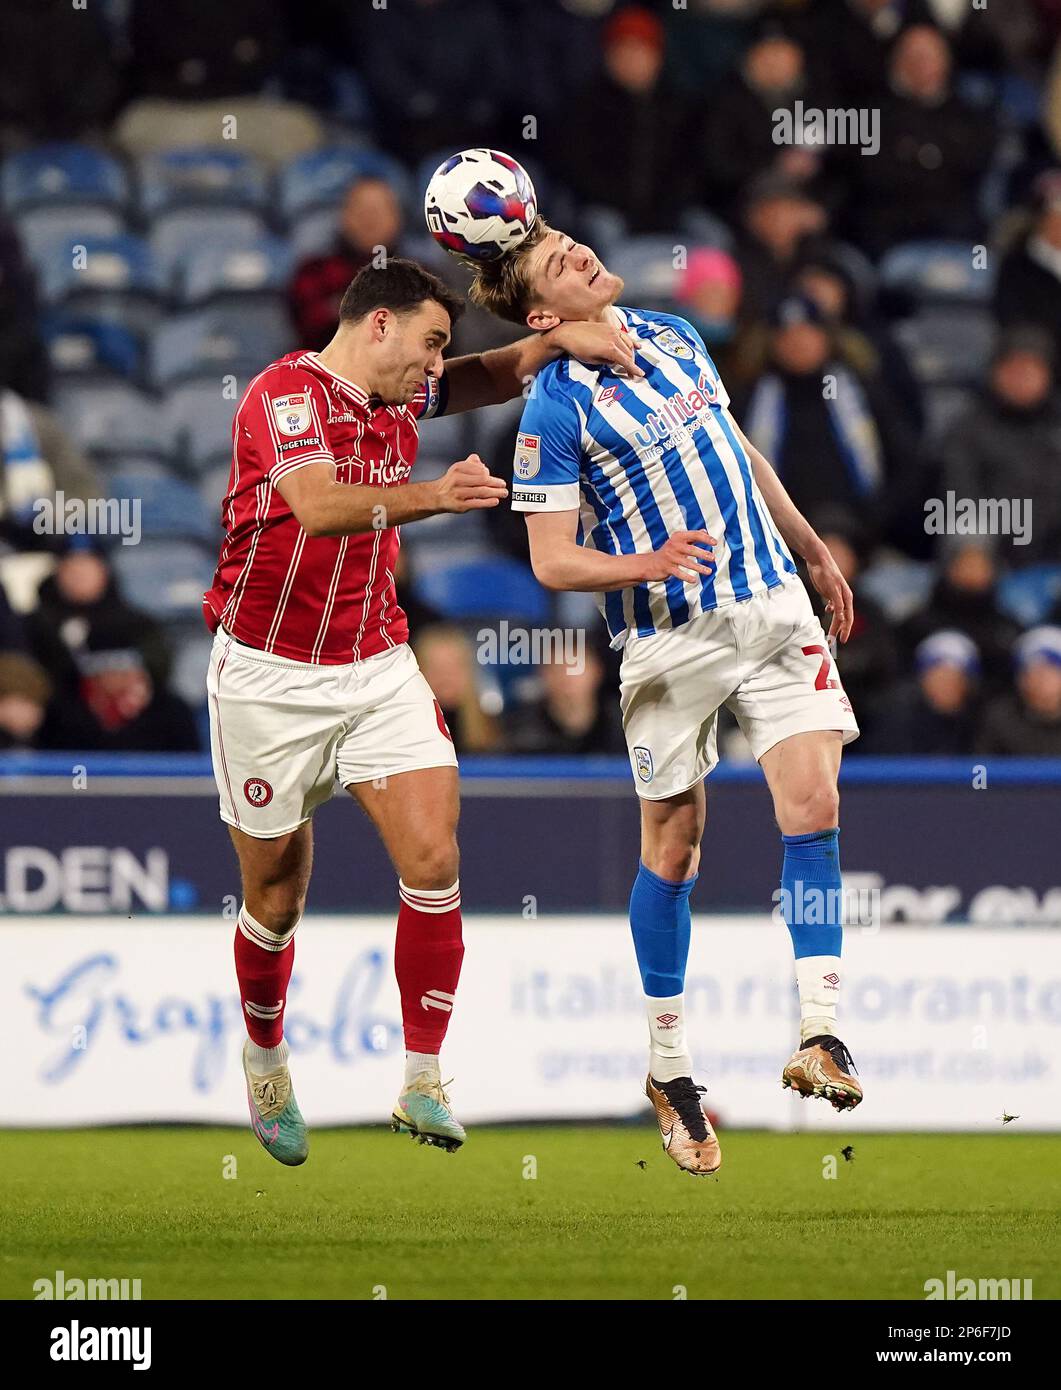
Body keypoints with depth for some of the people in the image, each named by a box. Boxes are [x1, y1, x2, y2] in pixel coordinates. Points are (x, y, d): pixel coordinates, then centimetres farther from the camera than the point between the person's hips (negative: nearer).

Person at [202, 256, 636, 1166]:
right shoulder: (288, 392, -17)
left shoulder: (397, 399, 7)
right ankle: (266, 1058, 35)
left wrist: (560, 338, 3)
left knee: (433, 859, -14)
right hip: (271, 676, -6)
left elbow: (491, 379, 25)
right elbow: (319, 507, -34)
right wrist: (434, 496, -49)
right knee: (277, 895, 7)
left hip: (378, 668, 6)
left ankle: (423, 1083, -10)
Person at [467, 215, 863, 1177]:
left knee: (813, 807, -9)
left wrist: (813, 550, 27)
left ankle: (820, 1037, -8)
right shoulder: (557, 406, -11)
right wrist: (644, 565, -29)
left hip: (774, 607, 5)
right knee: (673, 850, 4)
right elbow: (551, 560, -11)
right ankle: (669, 1069, 18)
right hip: (669, 639, -5)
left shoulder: (674, 336, 8)